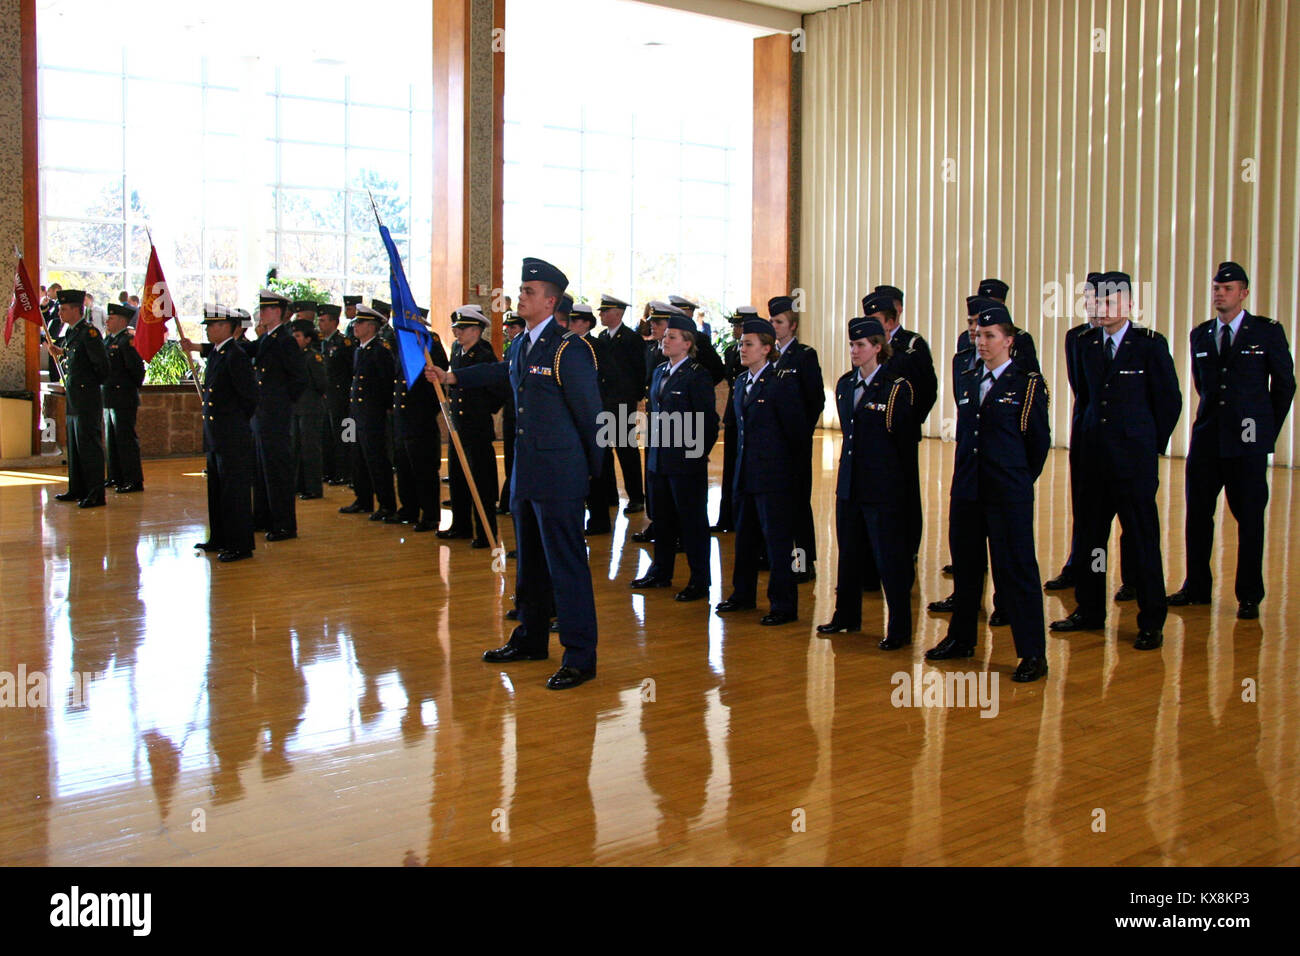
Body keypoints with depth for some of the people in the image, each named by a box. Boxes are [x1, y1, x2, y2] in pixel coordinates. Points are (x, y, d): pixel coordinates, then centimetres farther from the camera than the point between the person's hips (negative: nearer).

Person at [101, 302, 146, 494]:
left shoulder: (126, 341, -14)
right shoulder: (108, 340, 15)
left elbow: (137, 367, -18)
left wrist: (134, 386, -7)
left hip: (124, 398, -10)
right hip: (109, 398, 10)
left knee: (125, 439, -6)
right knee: (112, 440, 15)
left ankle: (134, 480, -2)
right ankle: (116, 477, 23)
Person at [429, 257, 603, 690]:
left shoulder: (568, 349, -15)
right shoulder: (522, 344, 12)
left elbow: (590, 413, -12)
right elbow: (506, 371, 35)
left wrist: (593, 471, -5)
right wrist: (453, 376, 40)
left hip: (559, 475, -9)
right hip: (526, 473, 9)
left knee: (567, 564, -5)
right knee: (530, 562, 19)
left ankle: (580, 657, 3)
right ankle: (531, 639, 33)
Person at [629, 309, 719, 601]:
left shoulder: (697, 374, -11)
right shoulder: (660, 371, 12)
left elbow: (707, 421, -12)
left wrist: (697, 454, -11)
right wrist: (654, 447, 13)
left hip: (687, 462, -7)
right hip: (659, 458, 8)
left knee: (692, 520, 1)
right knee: (662, 518, 16)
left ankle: (700, 580, 9)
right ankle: (661, 572, 28)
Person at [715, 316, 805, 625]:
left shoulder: (783, 382, -11)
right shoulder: (742, 383, 13)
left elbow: (797, 434, -10)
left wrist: (792, 473, -9)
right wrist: (741, 468, 14)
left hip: (775, 477, -8)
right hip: (747, 475, 8)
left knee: (777, 540, -2)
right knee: (745, 537, 17)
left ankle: (784, 605, 7)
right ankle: (743, 595, 31)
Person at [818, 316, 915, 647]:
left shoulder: (897, 387, -10)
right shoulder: (845, 384, 9)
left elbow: (906, 442, -6)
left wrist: (897, 480, -2)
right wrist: (852, 462, 16)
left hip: (884, 488, -6)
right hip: (849, 482, 7)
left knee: (890, 557, -1)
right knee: (849, 553, 15)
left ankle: (900, 629, 8)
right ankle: (847, 616, 30)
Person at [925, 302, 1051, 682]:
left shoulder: (1027, 383, -5)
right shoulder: (968, 380, 12)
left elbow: (1039, 441, -1)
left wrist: (1018, 480, 6)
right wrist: (967, 475, 15)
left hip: (1008, 495, -6)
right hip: (967, 491, 6)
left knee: (1016, 569, -4)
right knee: (965, 565, 15)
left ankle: (1033, 654, 4)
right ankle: (961, 639, 30)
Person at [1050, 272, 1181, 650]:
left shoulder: (1150, 344, -6)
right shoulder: (1087, 343, 8)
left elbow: (1170, 400, 0)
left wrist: (1151, 443, 3)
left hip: (1134, 456, -5)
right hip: (1094, 454, 5)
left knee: (1143, 540, 1)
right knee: (1090, 535, 10)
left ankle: (1151, 622, 10)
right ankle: (1089, 611, 24)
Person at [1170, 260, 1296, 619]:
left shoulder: (1268, 331, -1)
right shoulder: (1200, 335, 10)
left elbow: (1284, 384, 6)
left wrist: (1268, 429, 8)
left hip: (1247, 441, -3)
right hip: (1207, 438, 4)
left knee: (1250, 518, 2)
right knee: (1197, 514, 6)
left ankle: (1249, 595, 13)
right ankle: (1197, 586, 19)